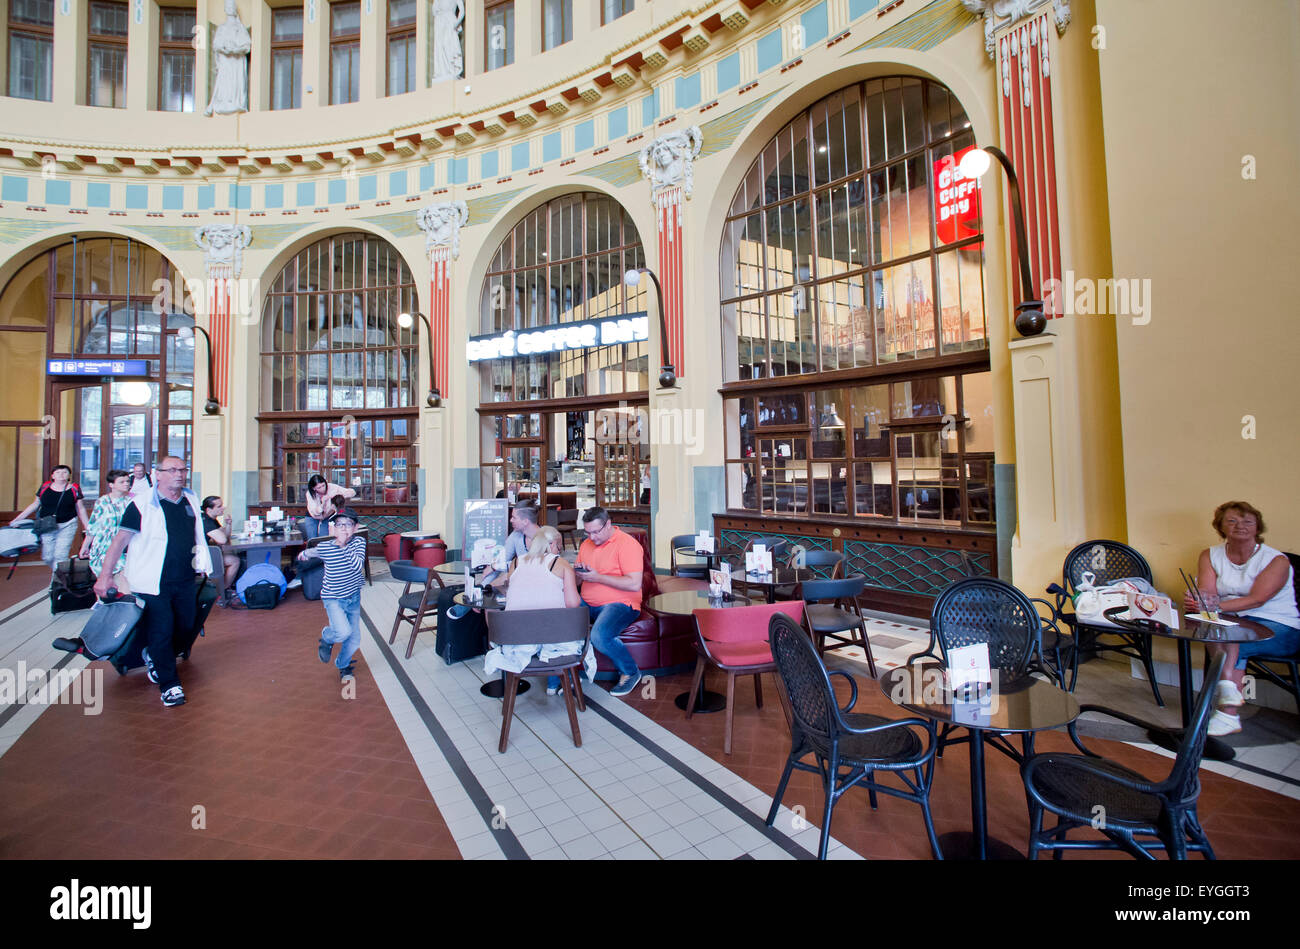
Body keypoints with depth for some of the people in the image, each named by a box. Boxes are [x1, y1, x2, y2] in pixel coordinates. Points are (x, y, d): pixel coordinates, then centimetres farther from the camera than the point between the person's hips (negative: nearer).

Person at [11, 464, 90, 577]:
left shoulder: (74, 488, -1)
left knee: (60, 556, -8)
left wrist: (88, 527, 3)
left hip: (67, 526, -3)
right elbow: (35, 505, 15)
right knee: (47, 557, 3)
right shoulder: (45, 487, 3)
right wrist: (16, 520, 15)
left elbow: (81, 509, 5)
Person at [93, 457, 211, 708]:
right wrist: (105, 574, -15)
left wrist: (203, 564, 20)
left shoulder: (192, 500, 7)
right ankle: (169, 686, 9)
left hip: (185, 580, 5)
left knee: (186, 626, 13)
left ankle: (153, 656, 42)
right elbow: (121, 539, -11)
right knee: (160, 633, -3)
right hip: (153, 582, -5)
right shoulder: (141, 504, -10)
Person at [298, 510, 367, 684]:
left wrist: (345, 546, -31)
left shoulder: (359, 542, -12)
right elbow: (311, 551, 13)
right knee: (343, 632, -24)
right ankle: (326, 638, 12)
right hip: (333, 598, -2)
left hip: (354, 597, 2)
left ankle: (343, 665, 39)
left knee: (354, 639, 9)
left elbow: (358, 566, -27)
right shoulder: (324, 547, -11)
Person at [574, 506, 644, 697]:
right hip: (587, 603, 7)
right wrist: (579, 573, -6)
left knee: (600, 635, -32)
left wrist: (597, 577, -17)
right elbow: (577, 581, 19)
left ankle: (630, 672, -3)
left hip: (620, 603, -7)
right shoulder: (586, 544, 14)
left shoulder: (627, 544, -9)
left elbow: (634, 584, -19)